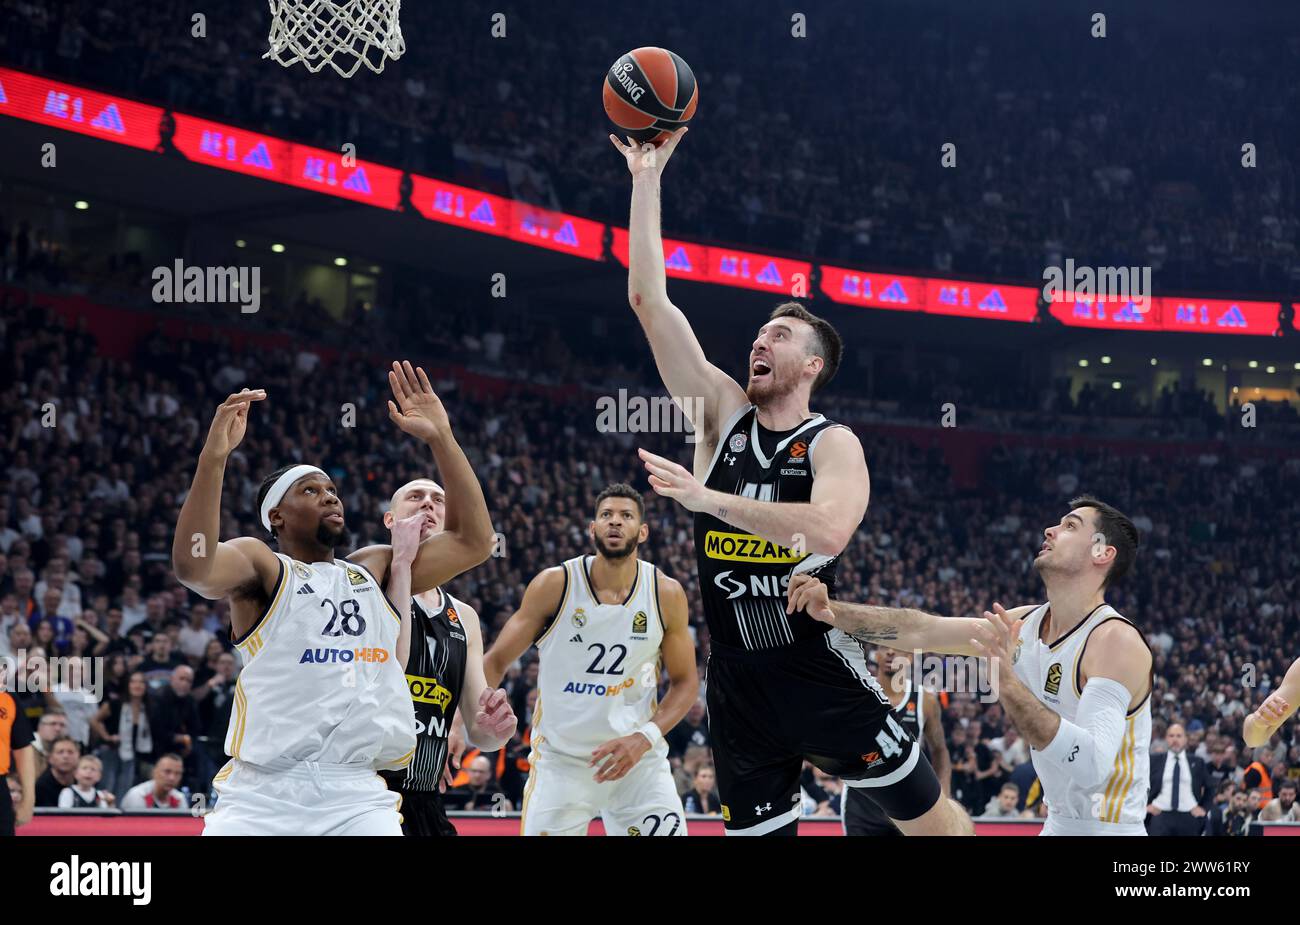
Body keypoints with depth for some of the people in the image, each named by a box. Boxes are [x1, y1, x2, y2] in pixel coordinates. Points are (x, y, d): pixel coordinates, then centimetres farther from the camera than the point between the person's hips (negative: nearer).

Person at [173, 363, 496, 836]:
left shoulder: (376, 568, 20)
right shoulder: (260, 565, 3)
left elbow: (473, 540, 16)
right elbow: (193, 566, -18)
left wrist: (440, 438, 9)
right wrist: (213, 456, -28)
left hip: (356, 797, 4)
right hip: (262, 794, -4)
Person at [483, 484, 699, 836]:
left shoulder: (666, 594, -4)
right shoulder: (554, 585, -8)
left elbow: (685, 682, 4)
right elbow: (497, 661, -2)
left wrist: (645, 738, -12)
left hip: (638, 757, 1)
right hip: (559, 760, -1)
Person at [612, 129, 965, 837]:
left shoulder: (834, 445, -6)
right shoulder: (723, 416, 6)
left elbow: (829, 529, -29)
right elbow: (648, 300, 2)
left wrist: (707, 497, -29)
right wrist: (647, 178, -2)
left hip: (821, 673, -4)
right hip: (738, 688, 4)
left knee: (934, 821, 1)